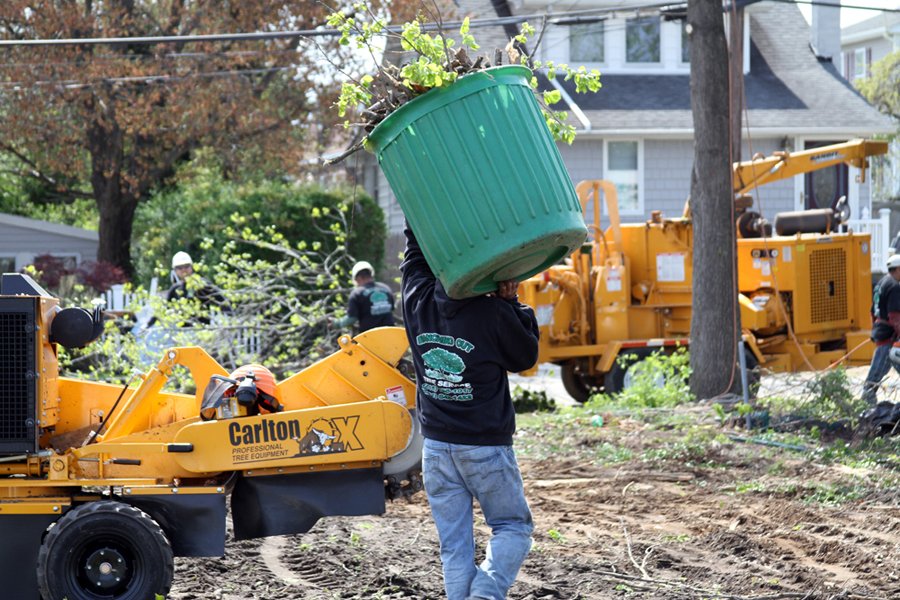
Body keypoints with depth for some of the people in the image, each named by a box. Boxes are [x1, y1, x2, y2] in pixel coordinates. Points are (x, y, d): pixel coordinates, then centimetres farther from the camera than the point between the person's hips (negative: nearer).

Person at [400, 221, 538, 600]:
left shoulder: (418, 303, -3)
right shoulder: (493, 313, -16)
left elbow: (415, 255, 16)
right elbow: (527, 356, 1)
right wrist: (511, 302, 1)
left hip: (436, 446, 4)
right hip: (485, 446, -4)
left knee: (454, 544, 8)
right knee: (513, 526, 10)